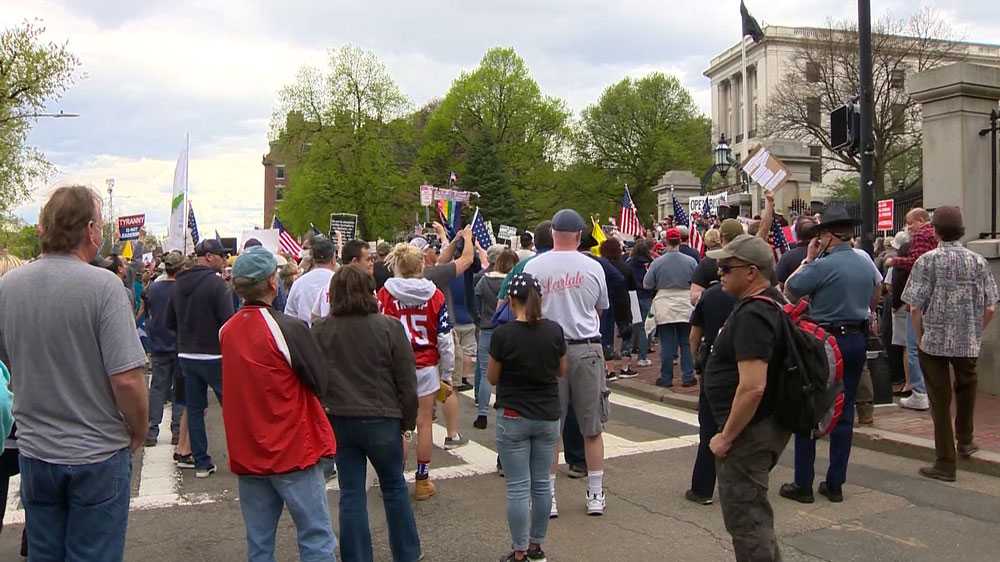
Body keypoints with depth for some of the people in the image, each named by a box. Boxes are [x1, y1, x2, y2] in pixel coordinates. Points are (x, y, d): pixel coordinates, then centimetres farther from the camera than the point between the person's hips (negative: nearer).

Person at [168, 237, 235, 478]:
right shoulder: (216, 283, -14)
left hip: (186, 356, 6)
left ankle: (201, 462, 13)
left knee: (194, 409, 10)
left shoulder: (180, 284, 7)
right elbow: (228, 321, -20)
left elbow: (170, 322, 14)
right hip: (213, 356, -6)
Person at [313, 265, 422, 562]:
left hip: (339, 421, 1)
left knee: (351, 495, 10)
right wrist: (408, 419, 6)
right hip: (381, 419, -1)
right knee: (394, 488, 17)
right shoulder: (389, 327, -11)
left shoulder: (319, 331, -4)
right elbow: (406, 381, -6)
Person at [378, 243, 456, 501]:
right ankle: (422, 481, 17)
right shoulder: (434, 295, -3)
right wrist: (447, 375, 7)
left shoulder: (385, 294, -8)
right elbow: (445, 338, -1)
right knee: (423, 424, 8)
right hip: (426, 367, 1)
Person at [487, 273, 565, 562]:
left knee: (518, 487, 3)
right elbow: (561, 371, 8)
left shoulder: (503, 334, -15)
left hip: (513, 418, -3)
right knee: (542, 483, 14)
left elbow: (492, 378, -4)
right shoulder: (555, 331, -6)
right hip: (548, 417, 4)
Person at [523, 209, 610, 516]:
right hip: (587, 348, 1)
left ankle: (547, 496, 13)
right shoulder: (593, 267, -1)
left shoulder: (533, 267, -5)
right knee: (592, 427, 11)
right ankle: (595, 494, 19)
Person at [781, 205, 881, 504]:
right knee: (844, 411, 11)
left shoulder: (823, 265, -17)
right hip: (858, 339, 6)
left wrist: (808, 259, 1)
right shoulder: (866, 264, 5)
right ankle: (835, 484, 17)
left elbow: (790, 288, -8)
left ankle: (803, 484, 8)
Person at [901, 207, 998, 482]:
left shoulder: (927, 261, -9)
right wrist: (976, 332, 13)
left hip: (934, 341, -3)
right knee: (966, 388, 28)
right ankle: (965, 441, 40)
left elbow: (915, 306, -12)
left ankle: (945, 463, 7)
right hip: (969, 342, 3)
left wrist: (920, 336, 2)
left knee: (940, 400, 3)